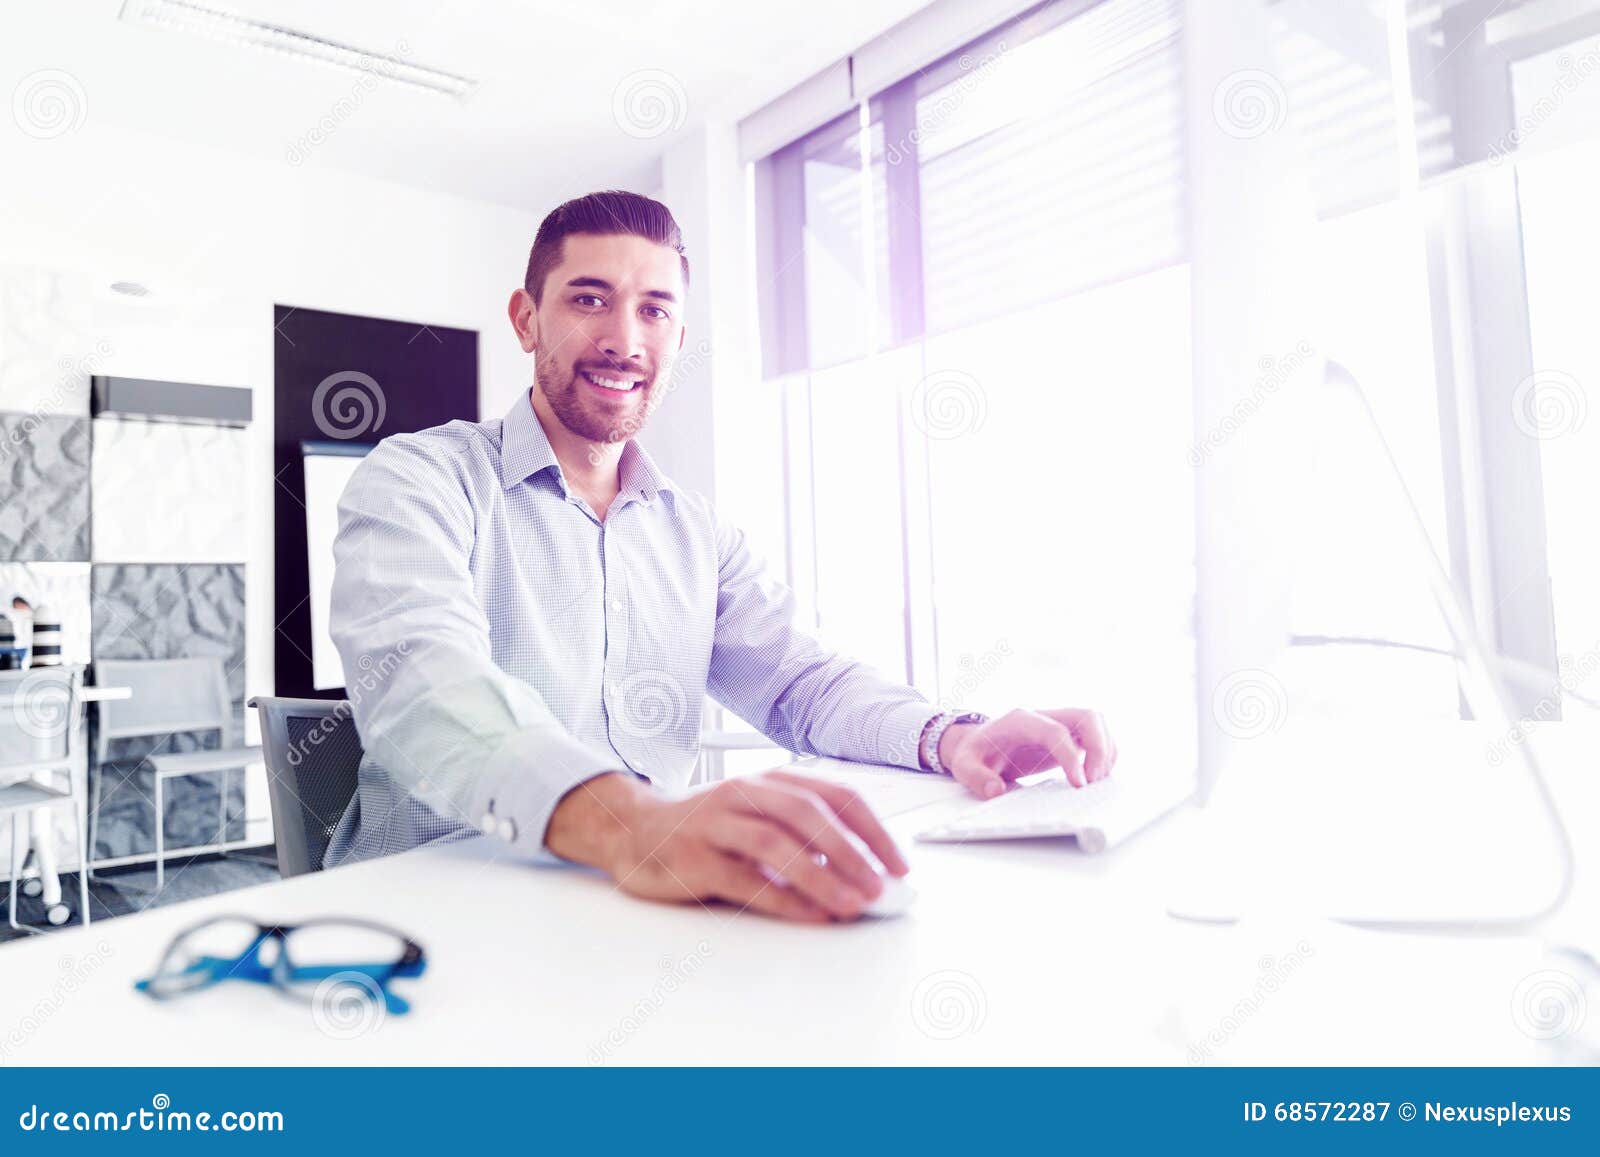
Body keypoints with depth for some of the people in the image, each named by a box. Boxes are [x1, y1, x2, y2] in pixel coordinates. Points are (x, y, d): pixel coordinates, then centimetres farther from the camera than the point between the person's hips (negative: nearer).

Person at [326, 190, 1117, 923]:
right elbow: (421, 676, -23)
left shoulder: (698, 532, 15)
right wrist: (624, 824, -42)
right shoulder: (420, 480, -5)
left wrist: (949, 736, -11)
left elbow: (794, 679, 10)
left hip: (655, 905, 5)